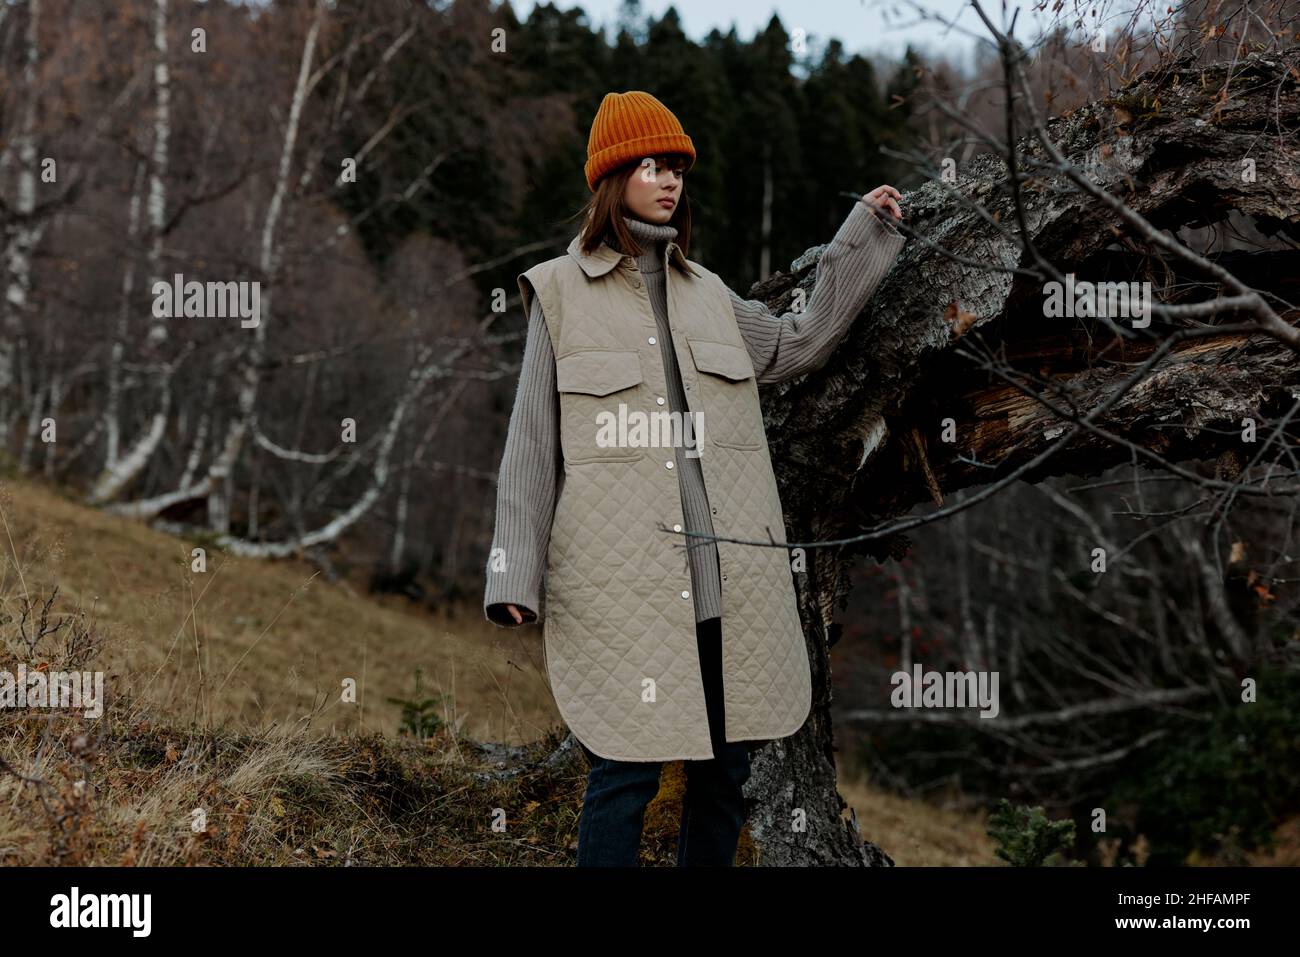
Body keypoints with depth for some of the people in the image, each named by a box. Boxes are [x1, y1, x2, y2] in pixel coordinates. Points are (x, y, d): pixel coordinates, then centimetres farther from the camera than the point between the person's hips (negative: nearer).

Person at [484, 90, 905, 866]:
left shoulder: (706, 292, 16)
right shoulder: (561, 292, 4)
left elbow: (801, 343, 27)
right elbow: (533, 444, 3)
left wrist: (866, 235, 24)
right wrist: (515, 574, -2)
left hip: (730, 575, 5)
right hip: (623, 579, -5)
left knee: (727, 767, 9)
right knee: (626, 774, -6)